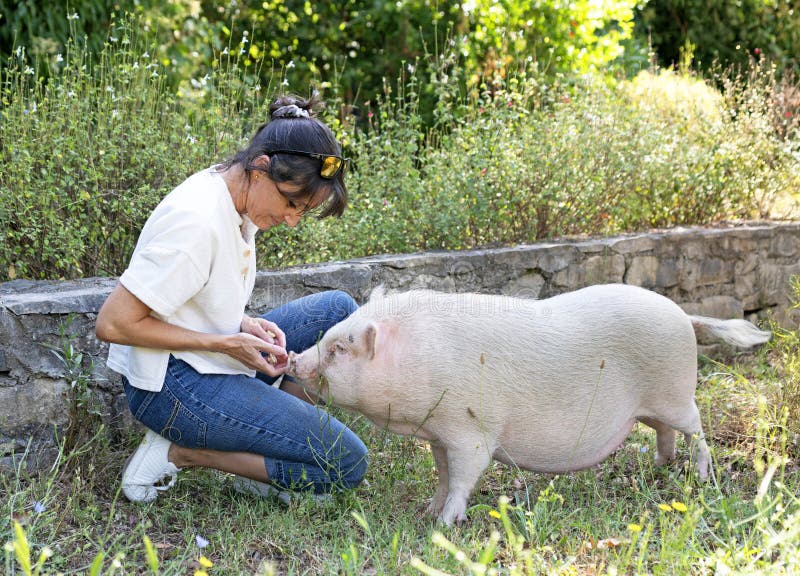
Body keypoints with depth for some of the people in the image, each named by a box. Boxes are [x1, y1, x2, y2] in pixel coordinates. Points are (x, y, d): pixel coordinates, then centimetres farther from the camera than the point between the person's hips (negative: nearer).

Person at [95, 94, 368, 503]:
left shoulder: (238, 198, 3)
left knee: (338, 309, 10)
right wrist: (226, 342, -22)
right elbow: (113, 323, -23)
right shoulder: (199, 220, -25)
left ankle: (284, 432, 4)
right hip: (170, 385, -9)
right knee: (346, 464, -10)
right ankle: (180, 453, -6)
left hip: (212, 362, 9)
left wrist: (246, 326, -5)